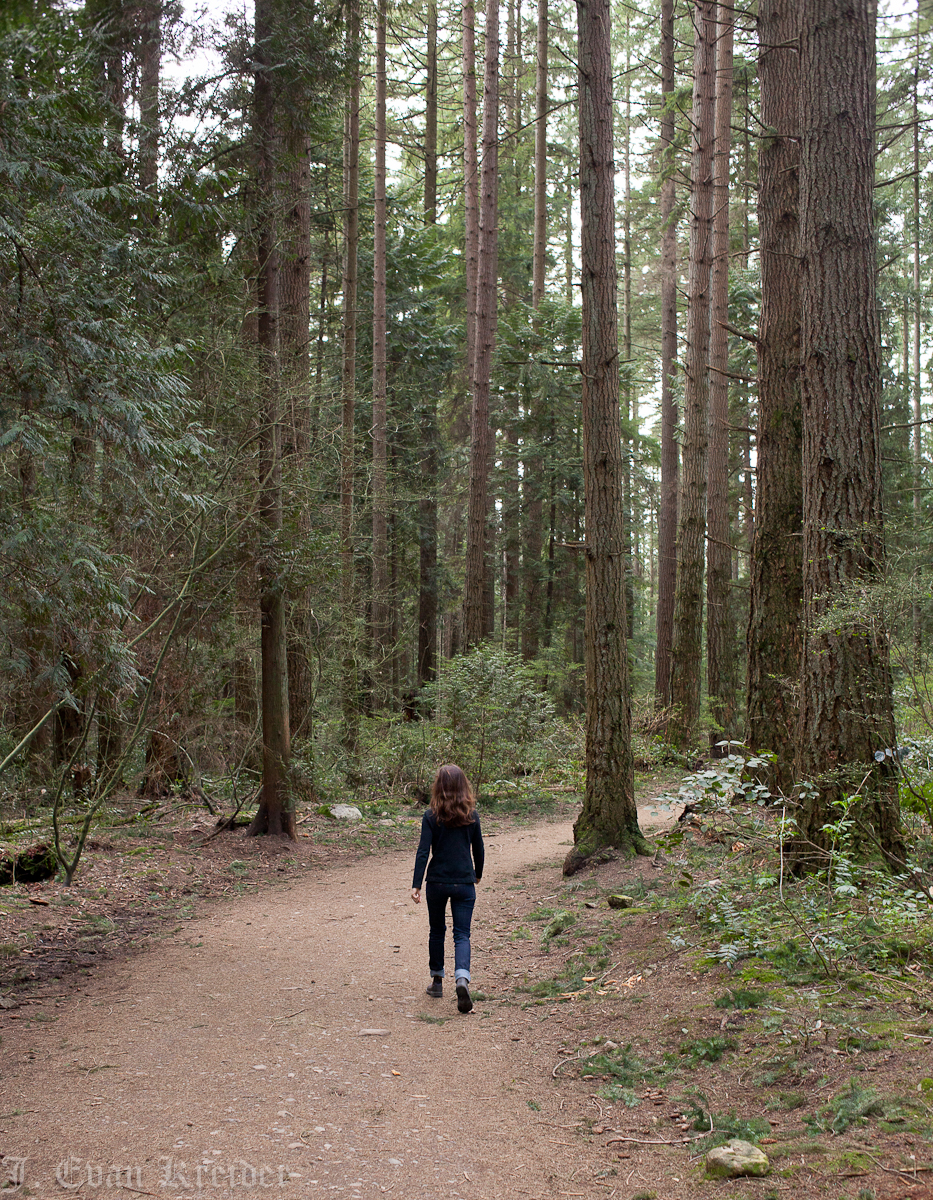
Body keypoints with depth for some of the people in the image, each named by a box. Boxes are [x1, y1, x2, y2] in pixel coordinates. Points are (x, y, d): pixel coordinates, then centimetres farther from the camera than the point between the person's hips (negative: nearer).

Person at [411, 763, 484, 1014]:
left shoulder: (431, 817, -7)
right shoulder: (472, 815, -1)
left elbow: (423, 852, -11)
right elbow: (479, 850, 8)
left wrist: (416, 885, -9)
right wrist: (477, 874, 24)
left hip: (437, 883, 0)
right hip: (464, 883, 1)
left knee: (437, 931, 17)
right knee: (462, 935, 1)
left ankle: (437, 981, 28)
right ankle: (462, 979, -22)